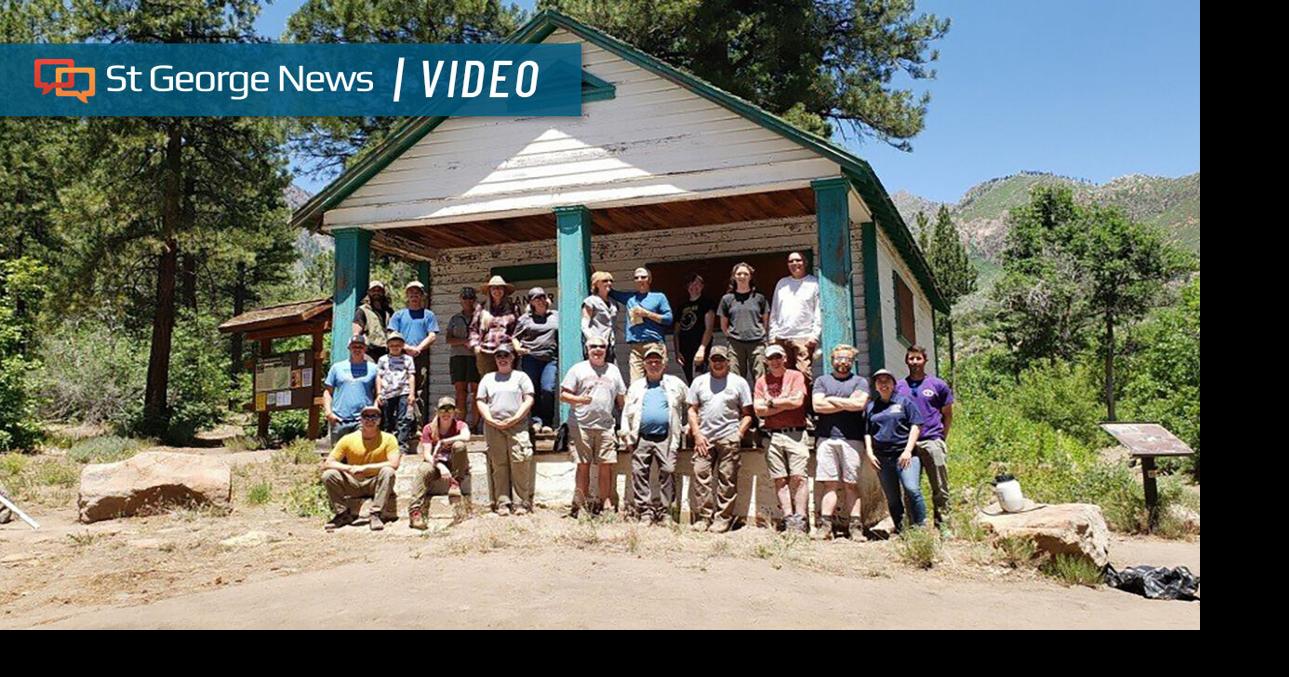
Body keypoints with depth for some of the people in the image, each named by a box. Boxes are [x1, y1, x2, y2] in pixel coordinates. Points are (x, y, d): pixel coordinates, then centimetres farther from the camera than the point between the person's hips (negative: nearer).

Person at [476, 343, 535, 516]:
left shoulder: (521, 376, 13)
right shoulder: (488, 378, 19)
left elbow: (528, 400, 3)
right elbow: (481, 401, 13)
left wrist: (515, 419, -8)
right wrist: (490, 420, -3)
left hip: (517, 425, -2)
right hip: (493, 426, 2)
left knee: (520, 463, -11)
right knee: (498, 465, -1)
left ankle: (521, 503, -7)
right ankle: (502, 503, 2)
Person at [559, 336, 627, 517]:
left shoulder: (613, 370, 16)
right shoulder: (578, 369, 6)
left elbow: (620, 399, 20)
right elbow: (563, 395, 2)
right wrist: (579, 399, -16)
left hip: (606, 426, 2)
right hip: (581, 426, -2)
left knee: (606, 466, -2)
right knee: (583, 466, 0)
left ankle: (606, 503, 5)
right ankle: (580, 504, 5)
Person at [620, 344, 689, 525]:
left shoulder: (675, 384, 12)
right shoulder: (636, 386, 17)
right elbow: (627, 412, 15)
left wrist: (686, 426, 10)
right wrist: (626, 435, 5)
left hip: (666, 438, -2)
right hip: (641, 438, 2)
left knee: (668, 472, -8)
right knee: (639, 473, -4)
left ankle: (665, 512, -2)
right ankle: (645, 512, 1)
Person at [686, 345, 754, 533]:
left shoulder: (738, 382, 9)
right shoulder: (699, 382, 15)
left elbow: (747, 414, 7)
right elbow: (692, 410, 13)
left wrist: (739, 435, -5)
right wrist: (697, 434, 1)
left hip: (728, 437, -2)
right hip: (704, 438, 2)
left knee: (727, 479, -2)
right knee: (700, 474, -4)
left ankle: (723, 518, 4)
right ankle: (704, 516, 3)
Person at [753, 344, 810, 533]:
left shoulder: (796, 376, 8)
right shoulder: (761, 381, 14)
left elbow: (797, 401, -8)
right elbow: (758, 409, 2)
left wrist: (772, 402, 1)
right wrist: (786, 403, -2)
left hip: (795, 433, -2)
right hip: (772, 435, 3)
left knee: (797, 476, -10)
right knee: (779, 479, -2)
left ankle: (800, 518, -10)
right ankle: (788, 518, -2)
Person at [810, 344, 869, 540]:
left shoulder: (860, 382, 14)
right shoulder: (822, 381, 17)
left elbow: (860, 403, -5)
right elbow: (817, 405, 0)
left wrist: (832, 399, 2)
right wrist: (848, 403, 0)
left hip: (851, 439, 0)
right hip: (826, 437, 0)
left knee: (851, 485, -1)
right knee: (830, 483, -5)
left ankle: (855, 527, -2)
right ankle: (825, 525, -7)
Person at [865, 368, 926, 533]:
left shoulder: (904, 401, 7)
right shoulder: (871, 407, 17)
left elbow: (916, 425, 2)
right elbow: (867, 432, 18)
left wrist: (908, 451, -7)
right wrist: (869, 452, 4)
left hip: (905, 455, -4)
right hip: (883, 458, 4)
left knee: (912, 489, -20)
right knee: (891, 498, 5)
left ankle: (921, 527, -12)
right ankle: (900, 530, 14)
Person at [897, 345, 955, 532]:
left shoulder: (938, 385, 6)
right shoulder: (899, 387, 10)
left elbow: (947, 415, 12)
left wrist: (940, 438, 7)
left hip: (932, 442, -2)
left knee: (940, 488, 0)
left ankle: (943, 525, 7)